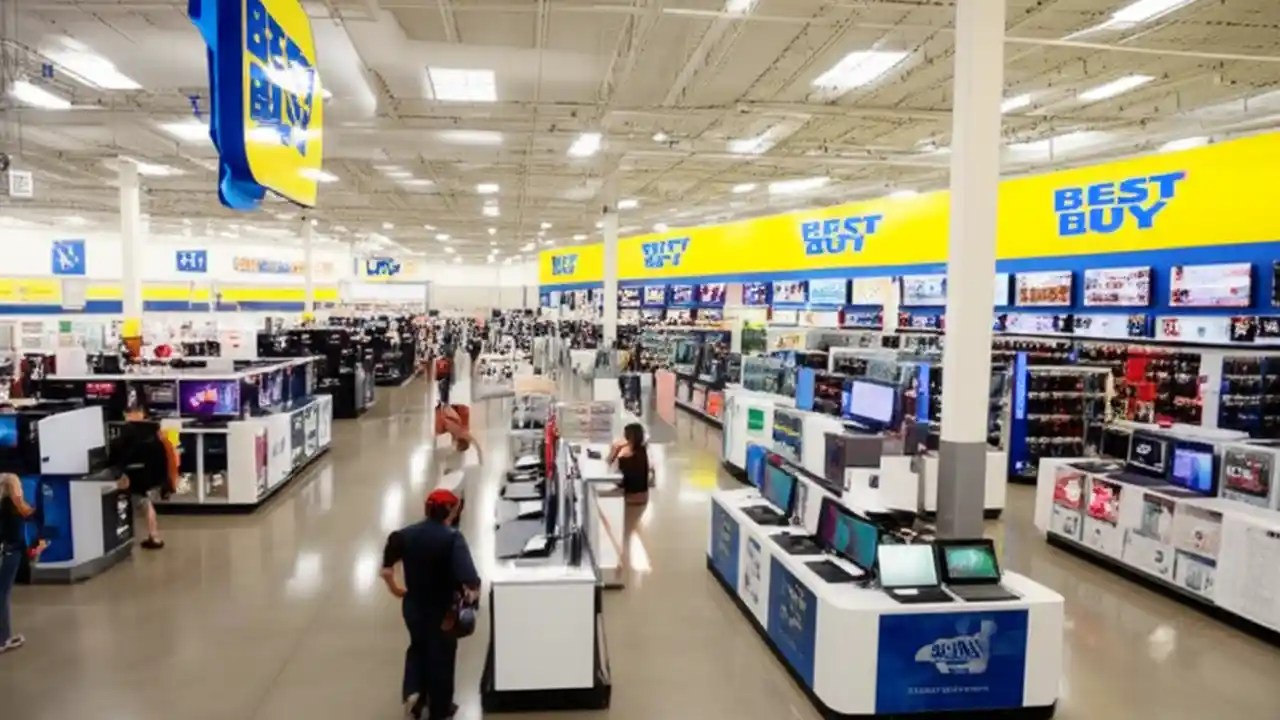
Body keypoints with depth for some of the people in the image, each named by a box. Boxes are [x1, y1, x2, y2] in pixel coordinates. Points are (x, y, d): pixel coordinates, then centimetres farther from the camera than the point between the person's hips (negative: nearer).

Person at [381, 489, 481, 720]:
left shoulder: (405, 535, -5)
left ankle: (412, 691, 13)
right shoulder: (452, 538, -20)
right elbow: (468, 578, -31)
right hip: (442, 608, -4)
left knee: (418, 647, 30)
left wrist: (395, 588, 14)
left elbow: (386, 570, -1)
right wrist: (472, 592, -14)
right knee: (441, 655, 15)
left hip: (413, 605, 4)